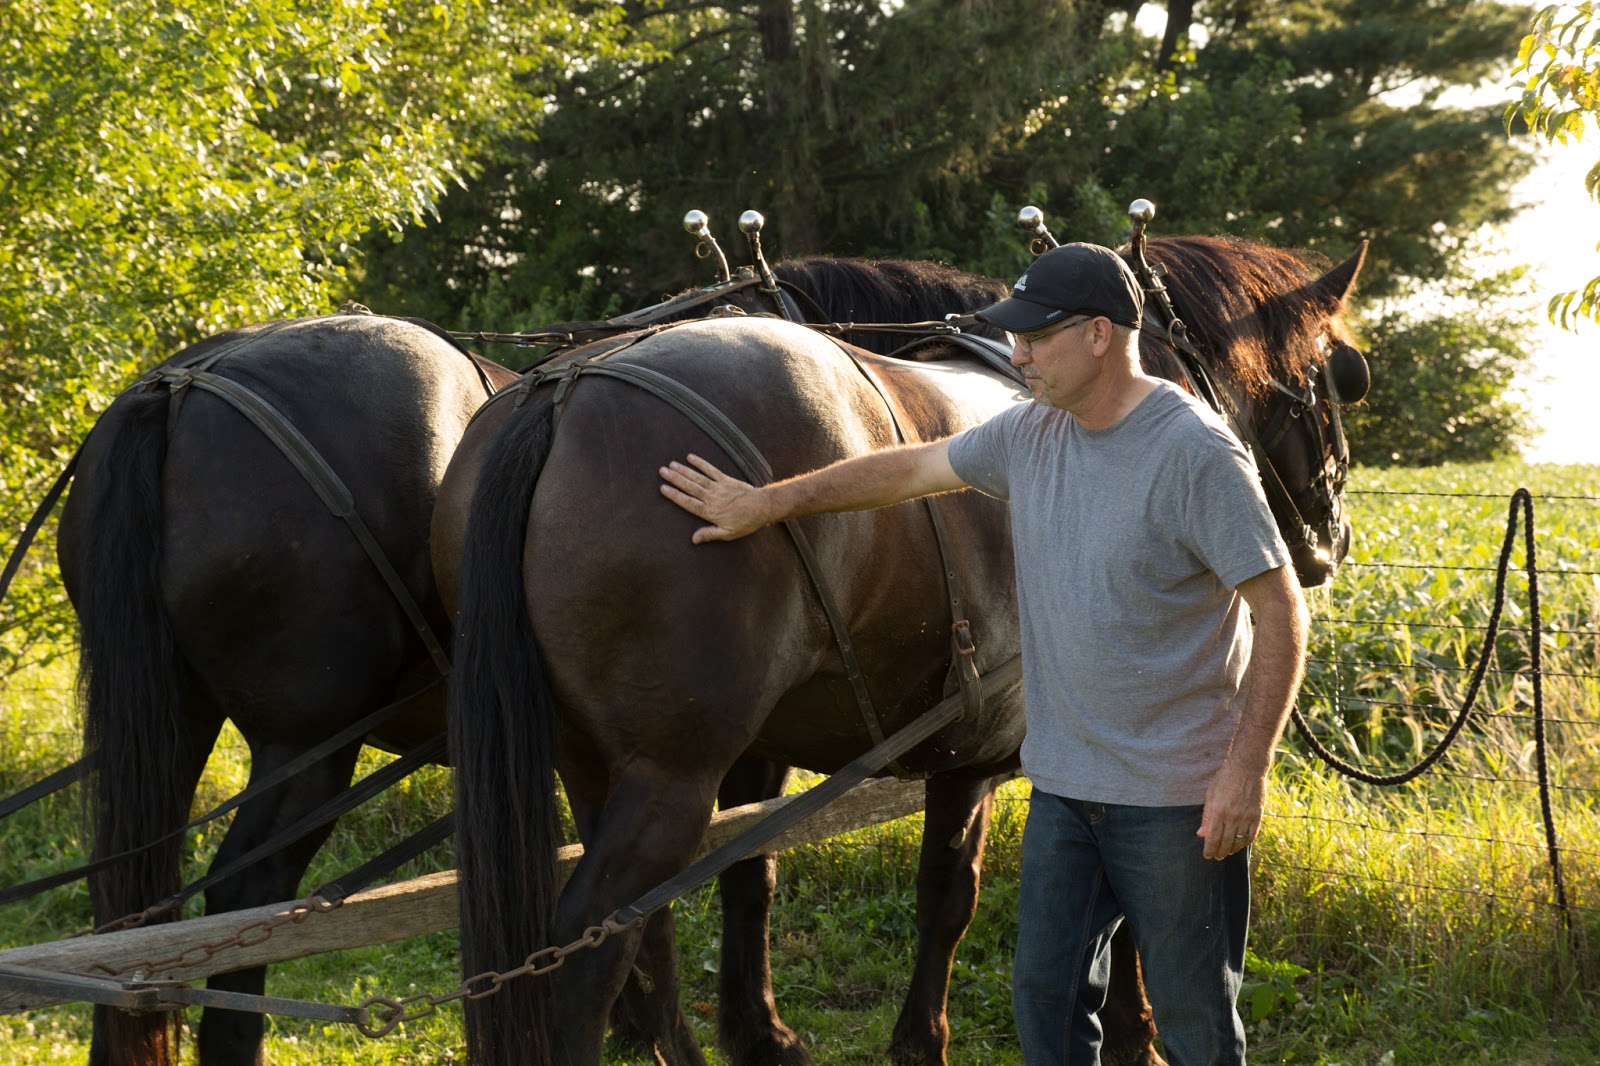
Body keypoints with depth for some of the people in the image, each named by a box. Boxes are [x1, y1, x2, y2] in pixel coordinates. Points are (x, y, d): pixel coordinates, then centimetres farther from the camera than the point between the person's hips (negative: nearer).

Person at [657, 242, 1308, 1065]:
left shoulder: (1197, 454, -17)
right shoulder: (1032, 433, 4)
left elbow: (1281, 611, -17)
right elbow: (907, 470, 17)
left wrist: (1247, 769, -21)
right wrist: (766, 504, 20)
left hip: (1175, 795, -7)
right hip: (1064, 782, 7)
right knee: (1045, 996, 12)